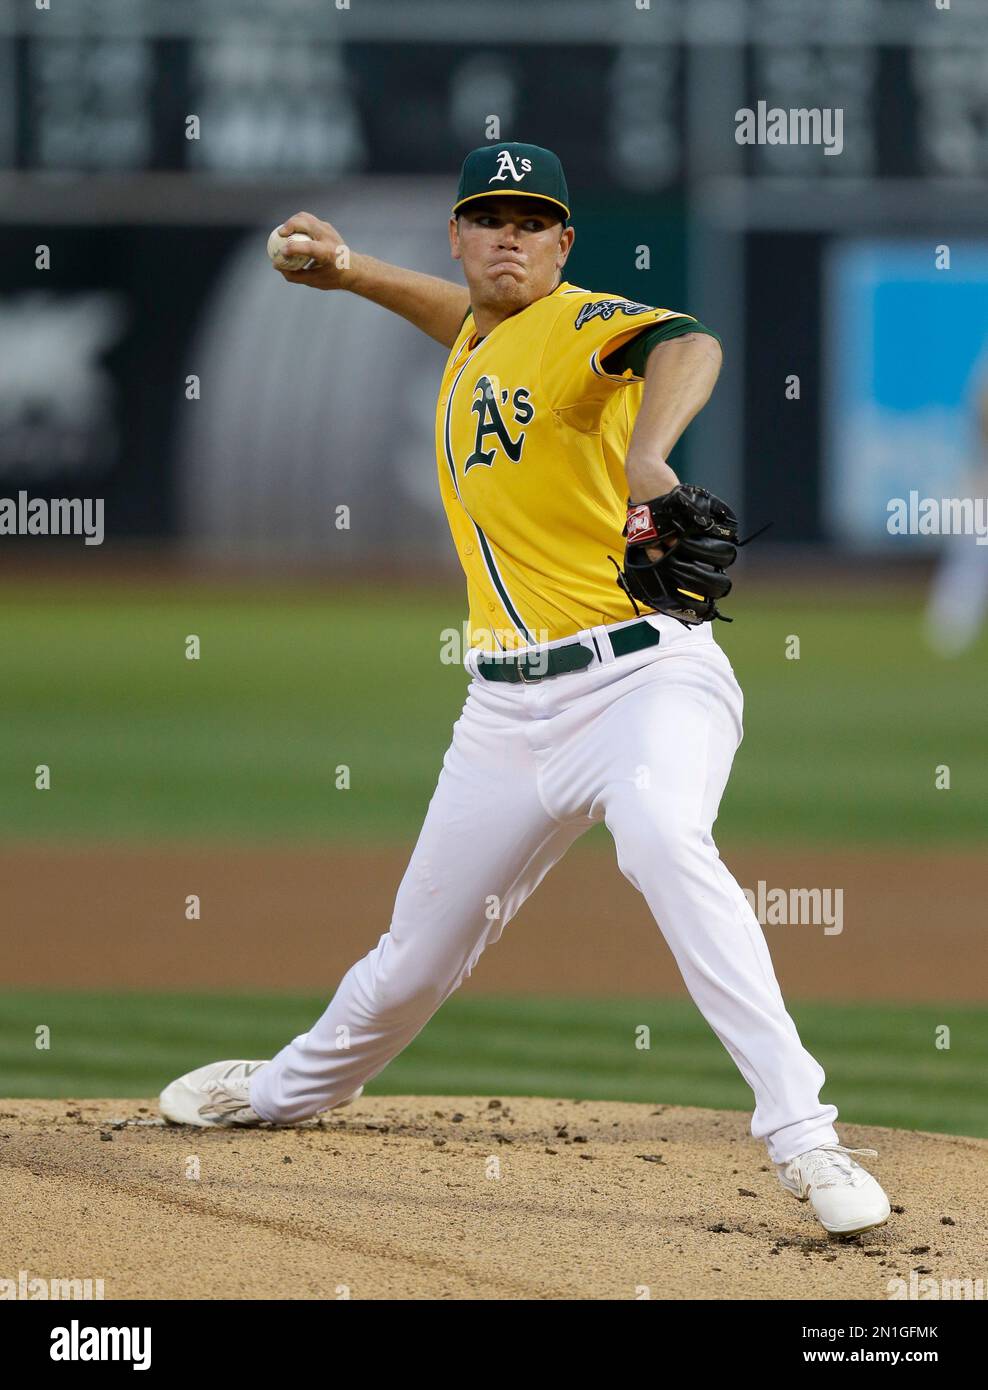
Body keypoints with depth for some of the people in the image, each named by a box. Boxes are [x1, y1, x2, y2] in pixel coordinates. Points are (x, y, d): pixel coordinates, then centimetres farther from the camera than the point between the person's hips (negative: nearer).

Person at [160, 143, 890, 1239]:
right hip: (510, 709, 7)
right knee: (413, 961, 15)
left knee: (663, 839, -37)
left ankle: (804, 1137, -39)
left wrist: (647, 454, -52)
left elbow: (690, 346, -33)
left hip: (643, 674, -7)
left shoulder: (577, 321, -10)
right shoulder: (476, 340, 14)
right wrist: (352, 272, 32)